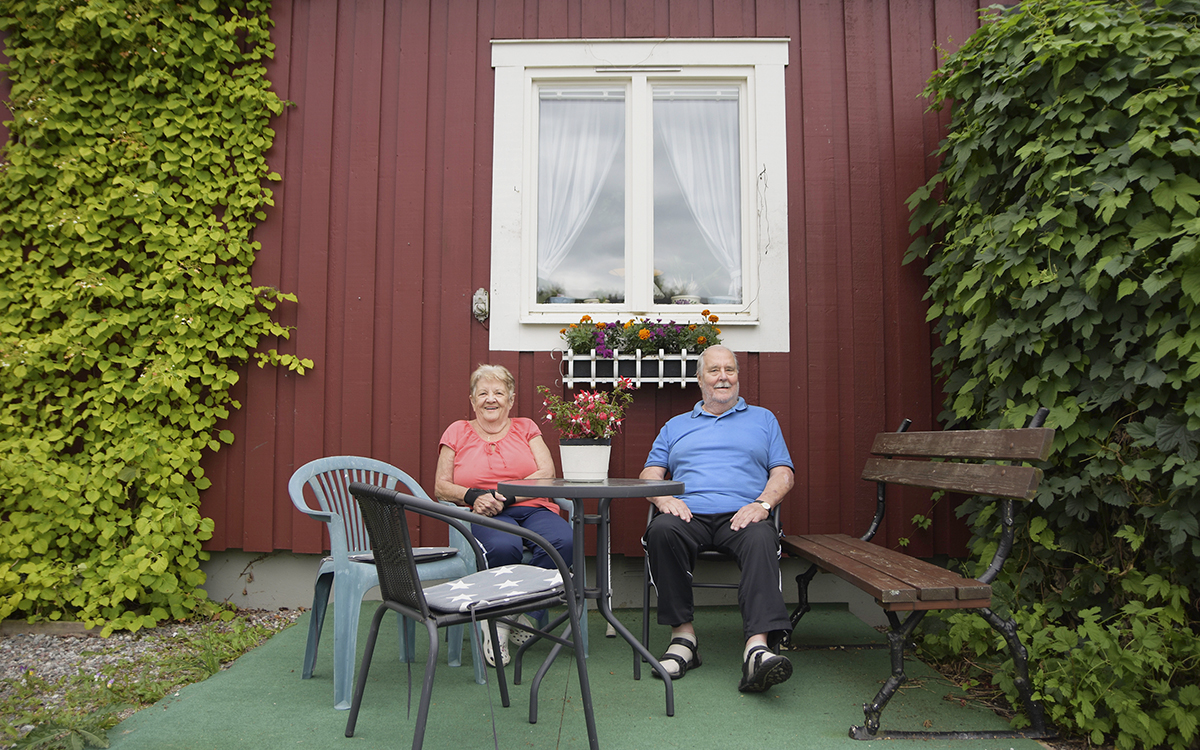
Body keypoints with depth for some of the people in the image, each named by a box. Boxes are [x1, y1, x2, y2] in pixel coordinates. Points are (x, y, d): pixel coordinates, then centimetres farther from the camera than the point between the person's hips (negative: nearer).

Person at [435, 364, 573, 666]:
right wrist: (474, 496, -10)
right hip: (484, 517, -2)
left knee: (564, 541, -33)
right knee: (503, 547, -38)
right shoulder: (458, 432, 17)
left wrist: (503, 495, -11)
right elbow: (441, 486, 11)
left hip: (533, 509, 2)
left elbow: (547, 473, 3)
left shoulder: (526, 428, 18)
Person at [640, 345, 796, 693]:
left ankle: (758, 646, -49)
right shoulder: (676, 426, 28)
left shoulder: (762, 419, 26)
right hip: (688, 513, 1)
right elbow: (650, 474, 18)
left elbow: (783, 473, 15)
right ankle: (683, 635, -24)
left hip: (740, 516, 0)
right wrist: (664, 498, -5)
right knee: (662, 530, -34)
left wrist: (762, 504, -6)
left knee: (761, 539, -36)